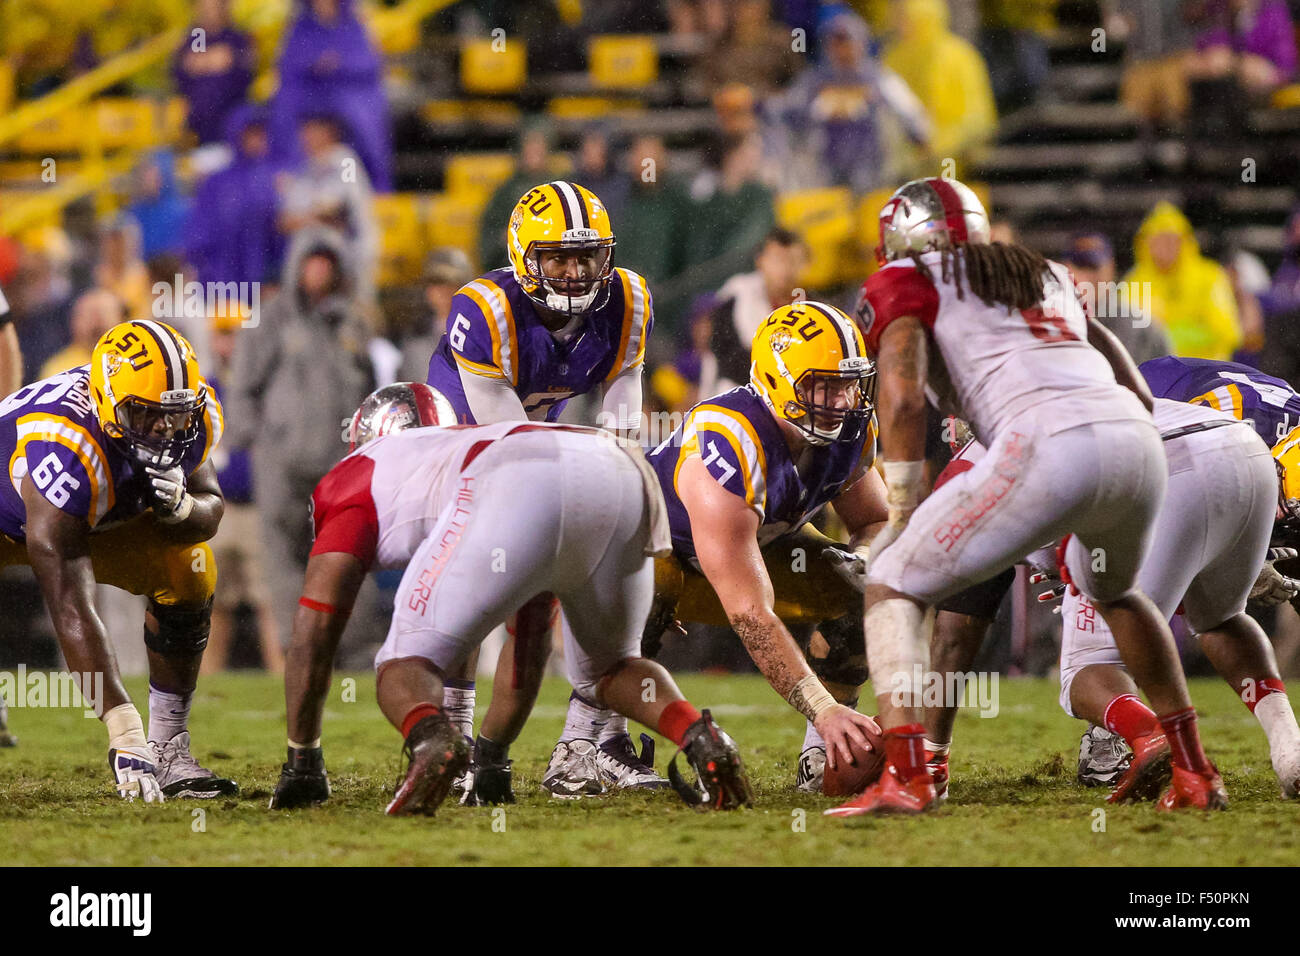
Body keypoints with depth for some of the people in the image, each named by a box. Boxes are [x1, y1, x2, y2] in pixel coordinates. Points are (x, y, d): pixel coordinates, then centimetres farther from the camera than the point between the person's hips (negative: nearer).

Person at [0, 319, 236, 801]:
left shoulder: (192, 414, -26)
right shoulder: (66, 448, -44)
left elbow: (210, 508, -6)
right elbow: (71, 611, -45)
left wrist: (180, 506, -34)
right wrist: (123, 733, -48)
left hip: (99, 516, 5)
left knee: (188, 567, -14)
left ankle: (168, 751, -5)